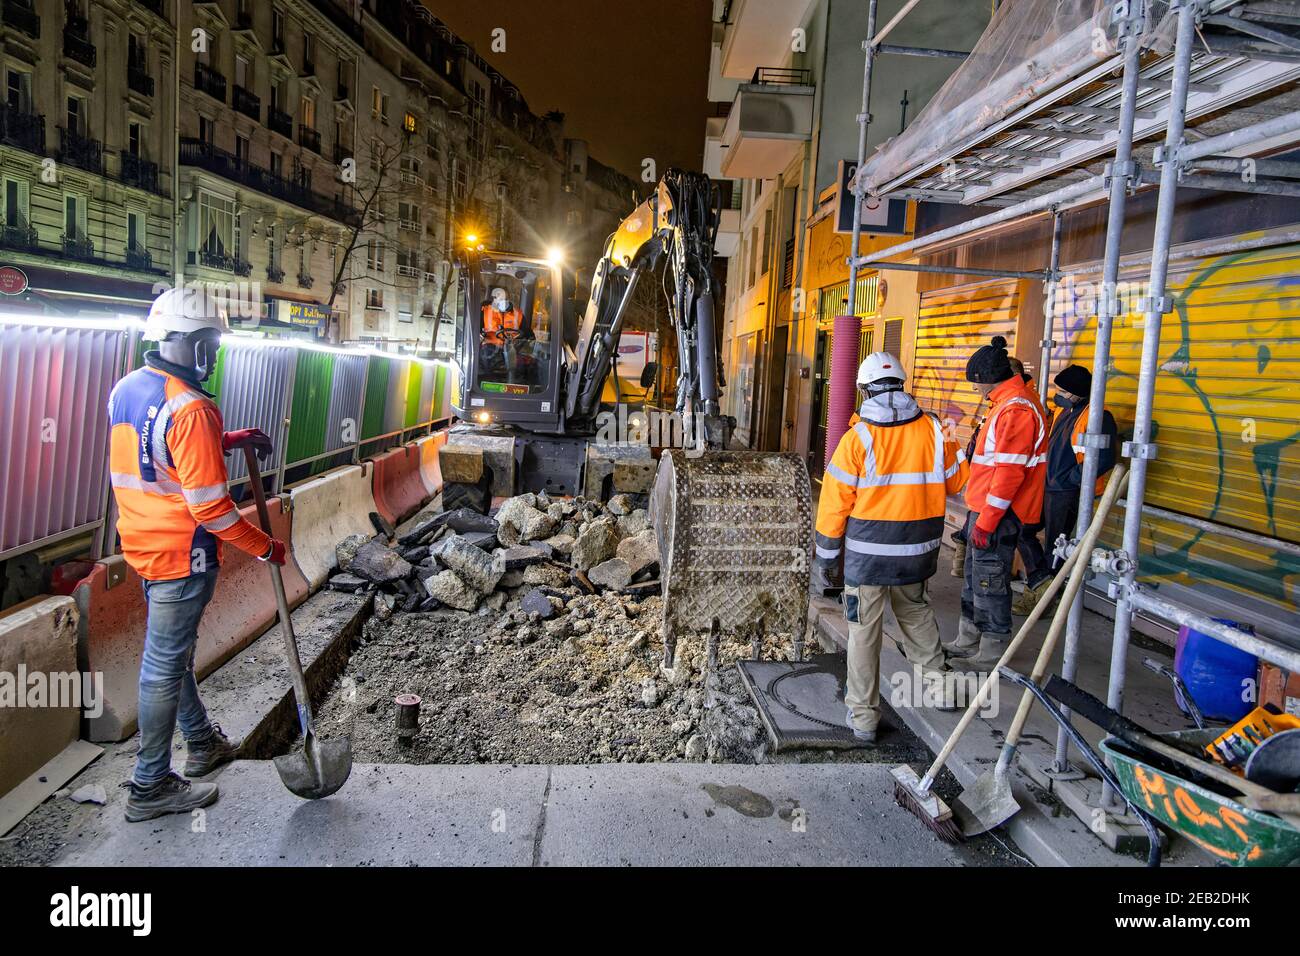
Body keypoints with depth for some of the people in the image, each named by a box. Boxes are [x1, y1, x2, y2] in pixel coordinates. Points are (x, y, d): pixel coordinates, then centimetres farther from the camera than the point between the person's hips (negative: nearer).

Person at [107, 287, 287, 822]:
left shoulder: (126, 390, 5)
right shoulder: (190, 409, -24)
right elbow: (210, 508, -24)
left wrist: (227, 441, 12)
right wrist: (265, 548, -12)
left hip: (142, 545, 10)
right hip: (181, 556, -9)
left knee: (171, 653, 21)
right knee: (164, 668, 2)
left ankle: (203, 743, 40)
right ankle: (151, 787, 16)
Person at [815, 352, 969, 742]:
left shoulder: (858, 438, -13)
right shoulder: (932, 430, -3)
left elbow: (835, 501, -10)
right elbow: (955, 482, 11)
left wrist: (827, 550, 2)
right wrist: (958, 454, 32)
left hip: (868, 552, -4)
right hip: (917, 550, 4)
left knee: (864, 631, 6)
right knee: (917, 614, 27)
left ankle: (863, 716, 14)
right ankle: (936, 682, 36)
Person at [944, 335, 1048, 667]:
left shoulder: (1015, 409, -20)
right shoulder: (1007, 404, 14)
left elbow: (1009, 472, -24)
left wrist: (986, 521, -21)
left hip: (996, 514, -10)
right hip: (984, 509, 10)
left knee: (989, 582, 0)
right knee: (975, 577, 18)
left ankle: (993, 652, 14)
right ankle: (968, 642, 30)